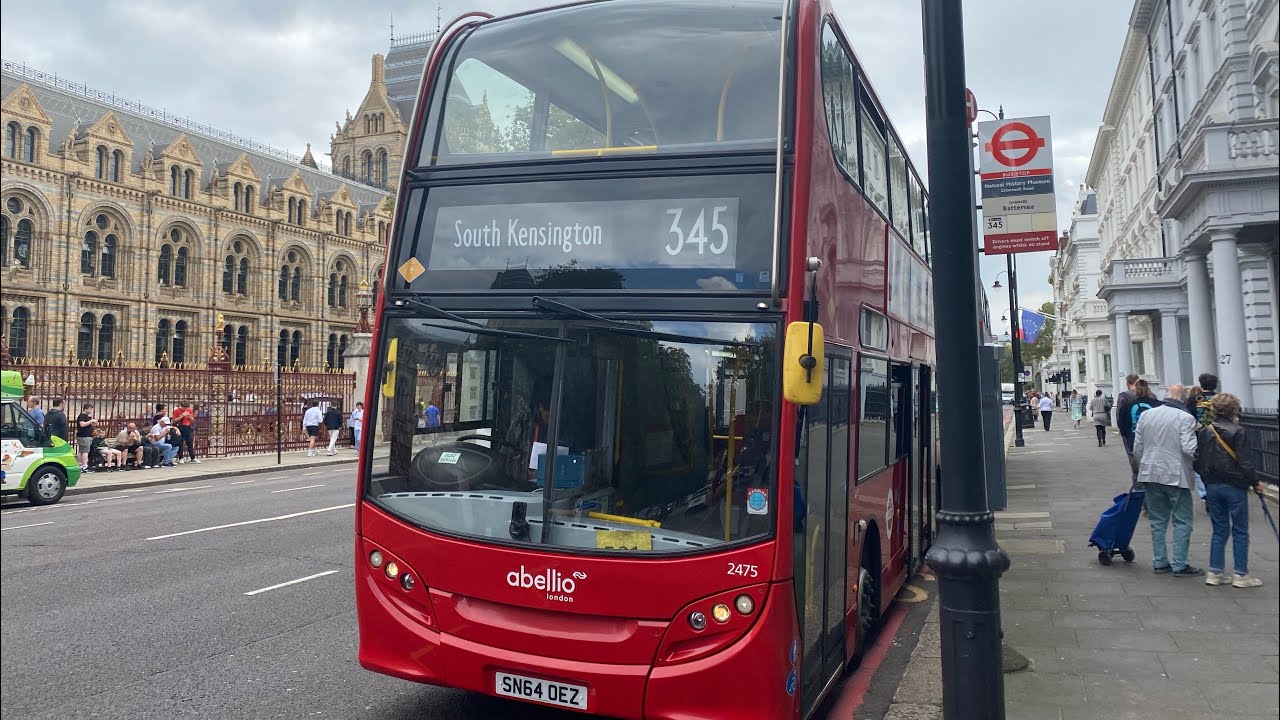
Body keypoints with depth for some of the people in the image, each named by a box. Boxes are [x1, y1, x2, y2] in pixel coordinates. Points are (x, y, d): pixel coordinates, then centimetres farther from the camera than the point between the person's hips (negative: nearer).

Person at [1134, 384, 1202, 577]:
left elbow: (1137, 448, 9)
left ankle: (1160, 562, 17)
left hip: (1150, 474, 5)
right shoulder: (1185, 418, -10)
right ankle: (1179, 565, 3)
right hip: (1176, 476, -5)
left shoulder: (1146, 415, 6)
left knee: (1158, 521, 13)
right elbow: (1189, 449, -18)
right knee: (1182, 522, 4)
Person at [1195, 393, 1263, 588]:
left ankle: (1215, 572, 13)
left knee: (1219, 530, 13)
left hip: (1212, 486, 5)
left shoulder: (1204, 432, 3)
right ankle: (1241, 575, 10)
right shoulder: (1237, 432, -13)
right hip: (1235, 486, -5)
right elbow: (1244, 462, -15)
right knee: (1240, 532, 6)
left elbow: (1198, 462, 6)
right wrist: (1255, 482, -2)